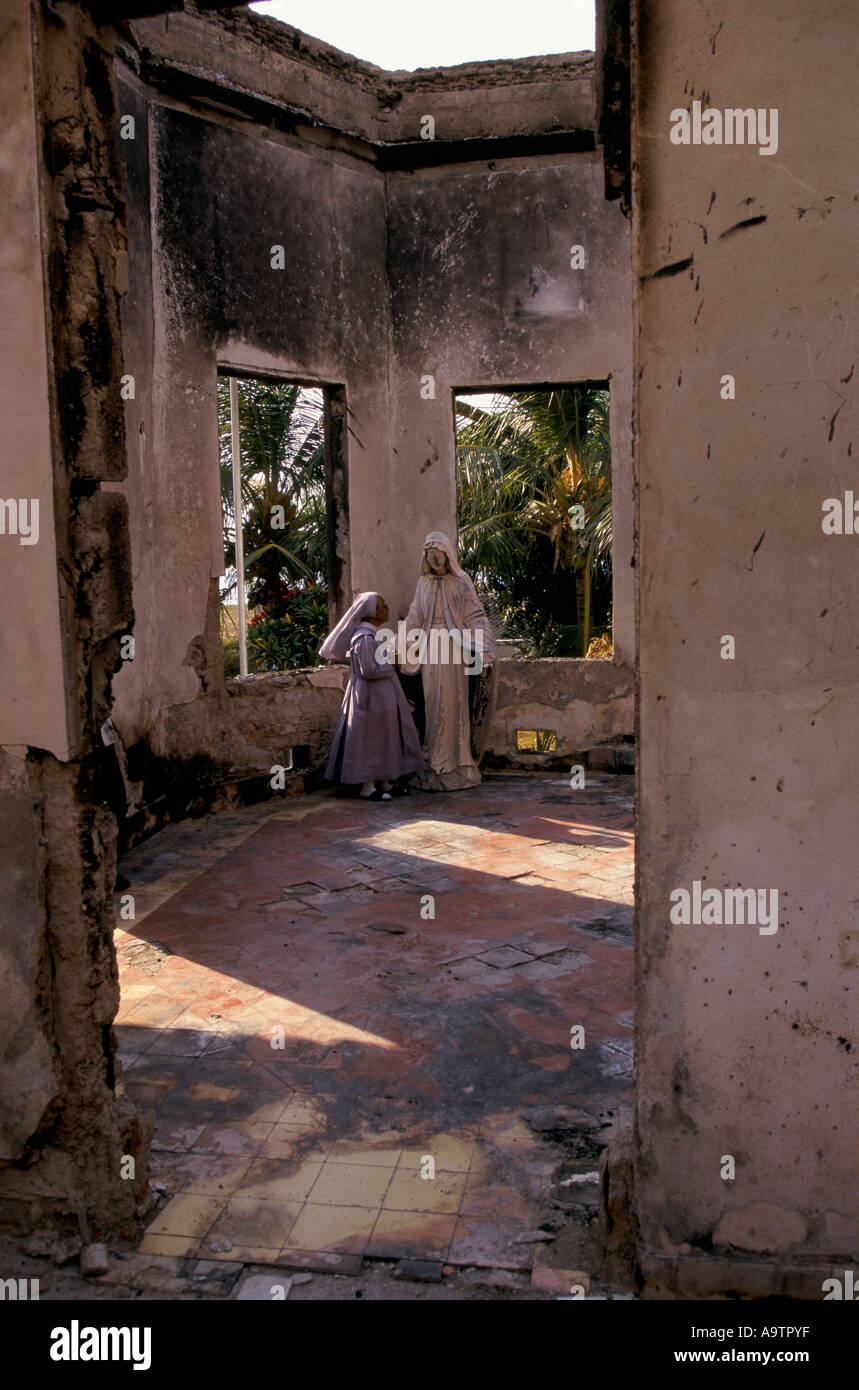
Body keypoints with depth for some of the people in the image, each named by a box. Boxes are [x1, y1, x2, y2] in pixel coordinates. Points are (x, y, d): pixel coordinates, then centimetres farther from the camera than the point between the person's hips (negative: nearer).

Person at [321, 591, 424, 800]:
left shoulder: (370, 634, 12)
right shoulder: (364, 638, -20)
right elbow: (369, 670, -24)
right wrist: (391, 663, -13)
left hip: (380, 696, 10)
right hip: (370, 697, -10)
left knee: (384, 739, 13)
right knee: (370, 739, -4)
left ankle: (383, 782, 21)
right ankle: (367, 786, 4)